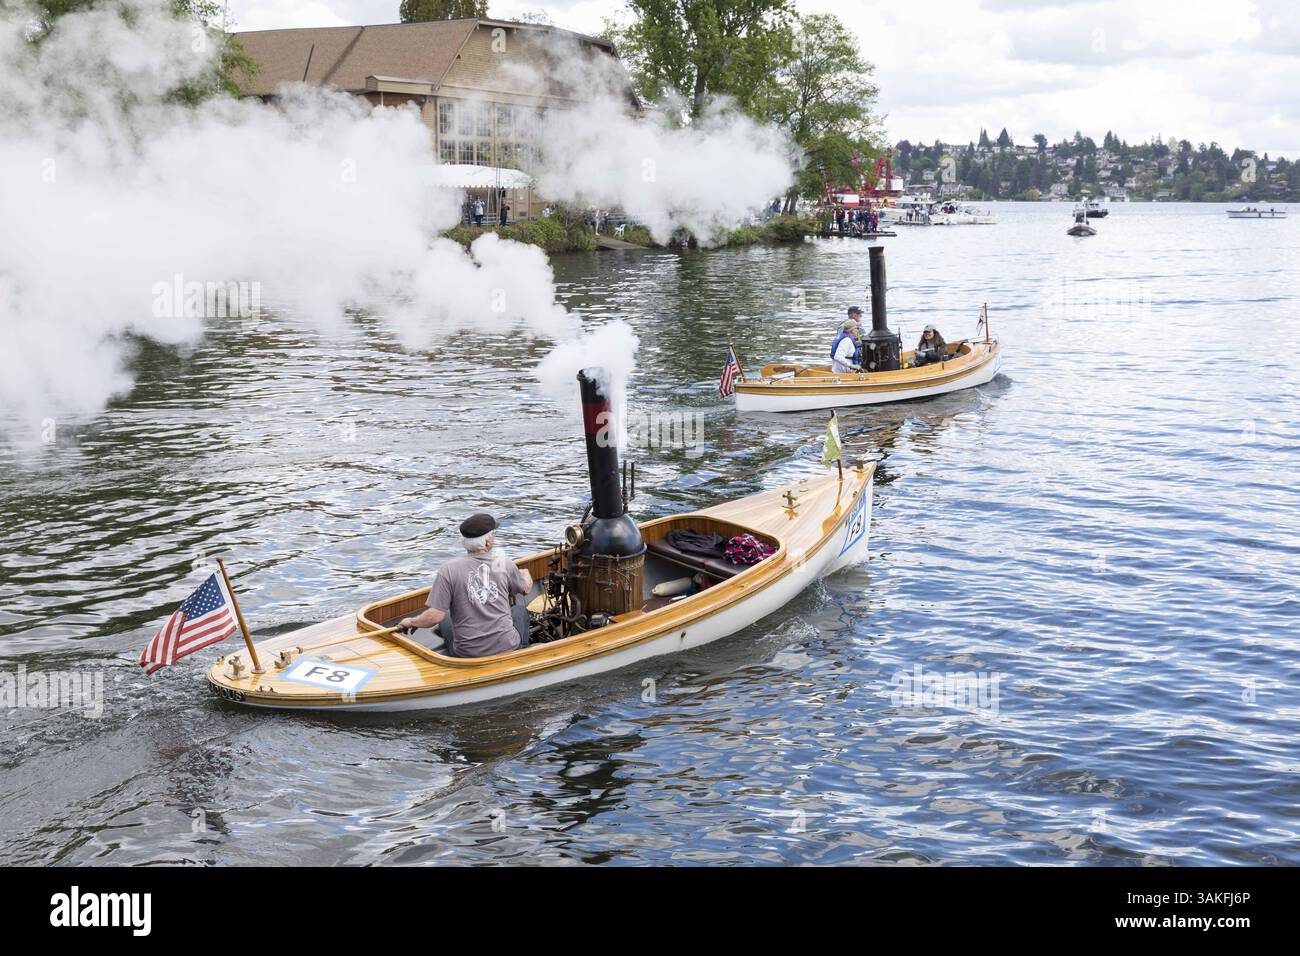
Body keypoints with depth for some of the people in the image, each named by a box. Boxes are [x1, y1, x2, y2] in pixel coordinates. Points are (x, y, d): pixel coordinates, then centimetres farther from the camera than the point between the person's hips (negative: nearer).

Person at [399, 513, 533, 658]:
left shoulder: (448, 570, -13)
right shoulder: (505, 563, -6)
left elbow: (435, 616, -16)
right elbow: (527, 588, 14)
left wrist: (410, 622, 5)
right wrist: (525, 573, 38)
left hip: (467, 653, 0)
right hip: (508, 647, 1)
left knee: (445, 620, 29)